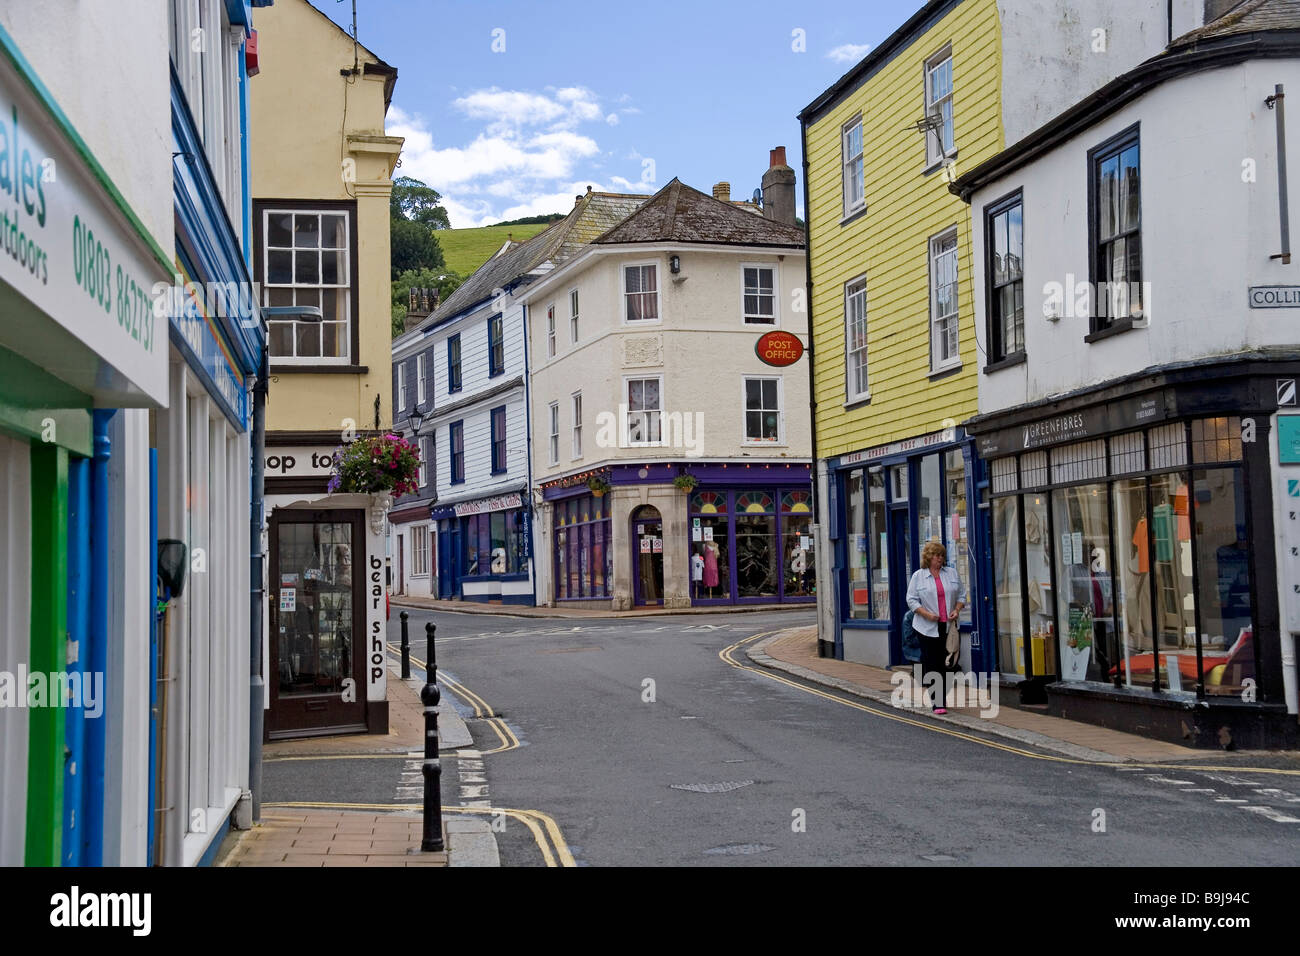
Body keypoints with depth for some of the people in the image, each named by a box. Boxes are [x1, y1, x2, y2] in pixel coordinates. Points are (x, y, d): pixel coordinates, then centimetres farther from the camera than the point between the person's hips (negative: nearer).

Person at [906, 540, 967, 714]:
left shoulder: (952, 573, 10)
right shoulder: (918, 576, 2)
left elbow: (961, 595, 13)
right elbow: (912, 600, -1)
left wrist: (957, 610, -5)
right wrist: (926, 614, -14)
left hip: (948, 626, 3)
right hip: (927, 627, -3)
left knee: (944, 663, 3)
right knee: (930, 663, -5)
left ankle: (940, 700, 12)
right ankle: (936, 701, -2)